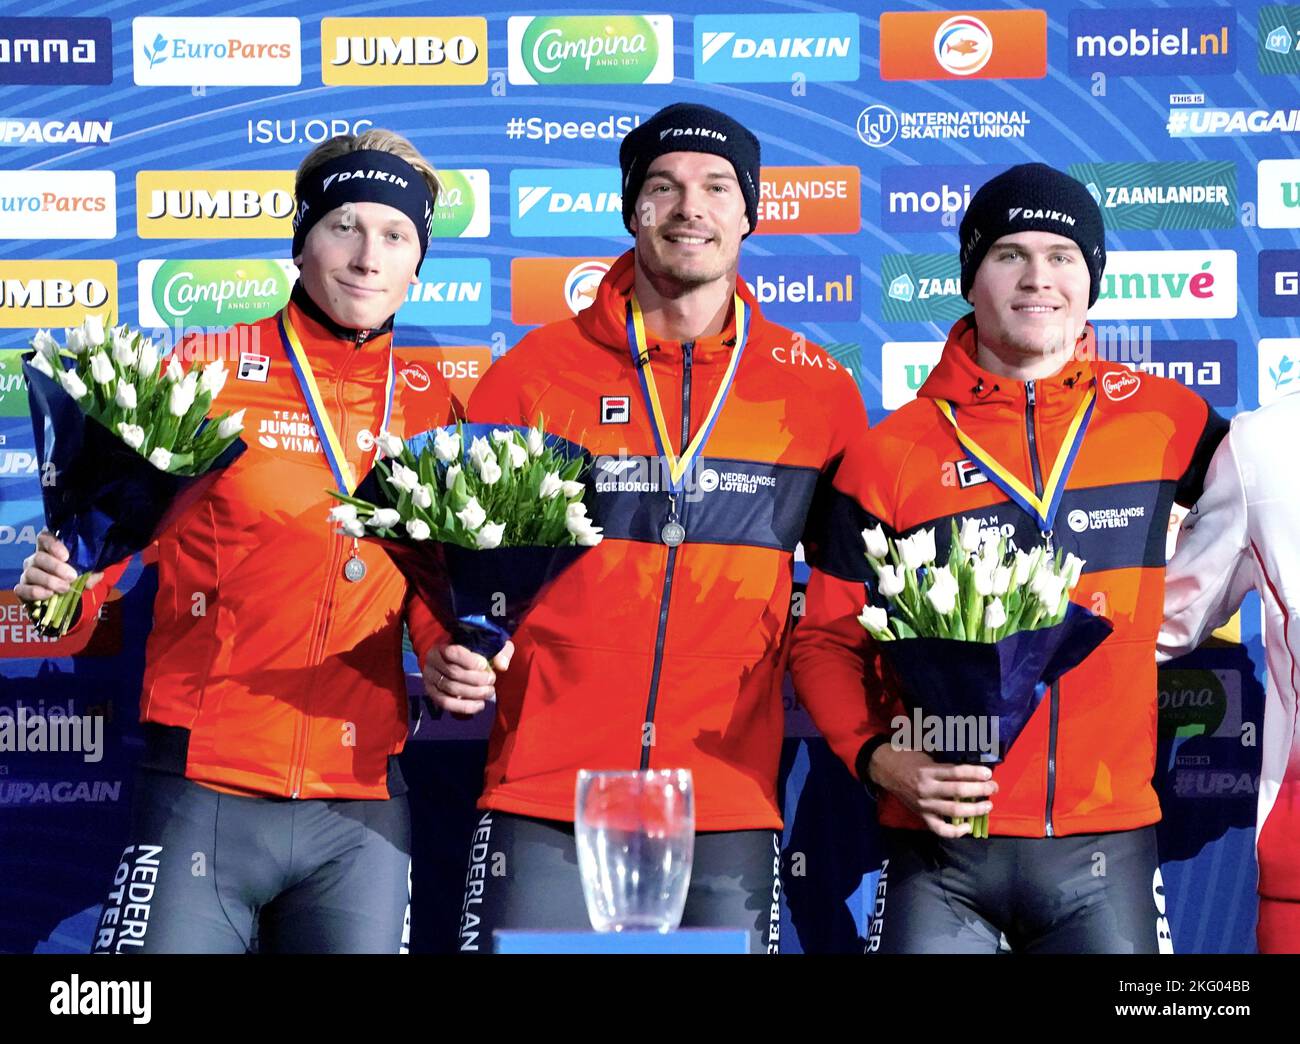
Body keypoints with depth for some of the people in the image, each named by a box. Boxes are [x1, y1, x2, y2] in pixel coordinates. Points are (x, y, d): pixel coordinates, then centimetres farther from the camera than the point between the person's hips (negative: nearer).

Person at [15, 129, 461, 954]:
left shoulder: (431, 404, 9)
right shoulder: (206, 371, 0)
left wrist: (452, 654, -4)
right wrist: (61, 585, -16)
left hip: (363, 810, 3)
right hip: (204, 795, -3)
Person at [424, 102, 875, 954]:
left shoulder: (820, 390, 7)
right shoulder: (534, 373, 4)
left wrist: (871, 746, 2)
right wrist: (450, 651, -7)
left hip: (730, 810, 1)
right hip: (542, 798, -1)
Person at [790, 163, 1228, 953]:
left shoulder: (1162, 417, 5)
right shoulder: (893, 453, 2)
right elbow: (827, 640, 6)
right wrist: (878, 756, -10)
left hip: (1108, 842, 1)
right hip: (942, 849, -1)